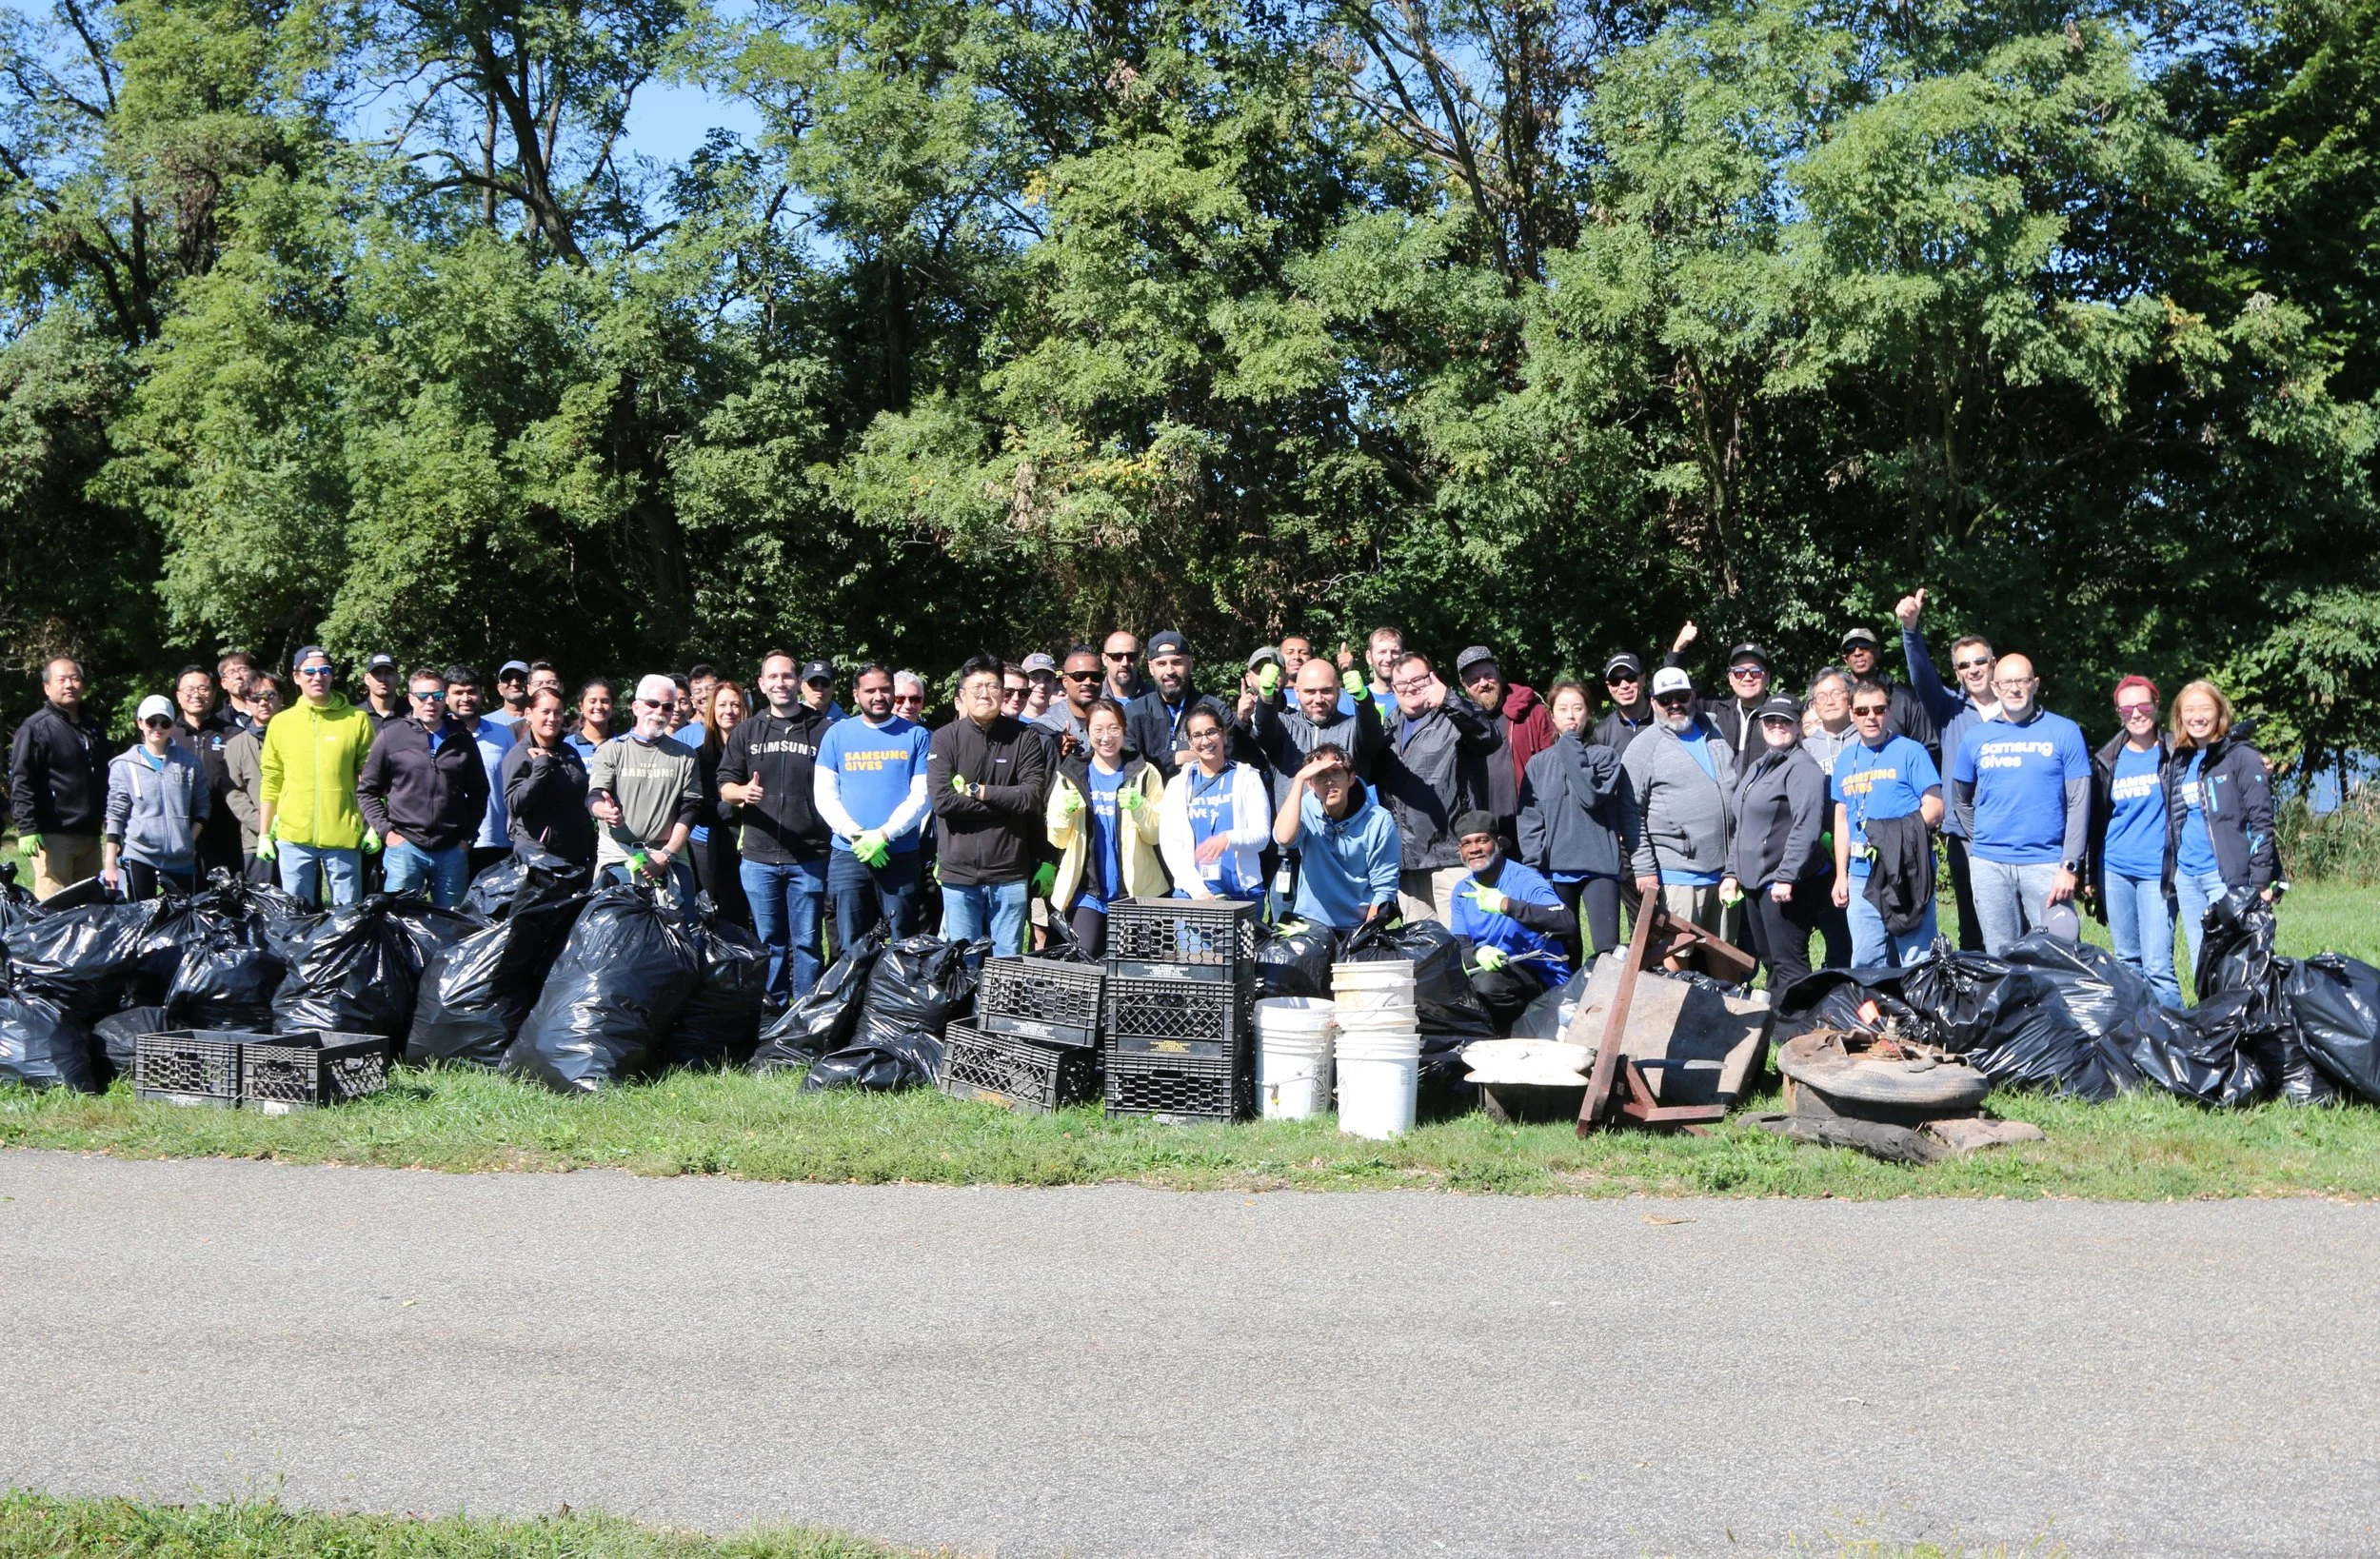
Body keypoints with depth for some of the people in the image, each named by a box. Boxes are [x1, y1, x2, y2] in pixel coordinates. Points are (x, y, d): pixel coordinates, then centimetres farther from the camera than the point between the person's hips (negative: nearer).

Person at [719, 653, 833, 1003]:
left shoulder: (823, 730, 4)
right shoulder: (746, 732, 11)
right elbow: (724, 786, 10)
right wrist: (742, 792, -13)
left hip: (809, 857, -2)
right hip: (759, 857, 2)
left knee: (806, 942, 2)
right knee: (769, 942, 8)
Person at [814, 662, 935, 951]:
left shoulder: (916, 735, 6)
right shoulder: (837, 734, 9)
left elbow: (922, 795, -1)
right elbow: (824, 794, 4)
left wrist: (883, 835, -12)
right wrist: (856, 836, -10)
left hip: (901, 856, -1)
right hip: (847, 856, 1)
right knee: (850, 947, 2)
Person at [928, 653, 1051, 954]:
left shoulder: (1023, 738, 3)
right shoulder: (945, 739, 0)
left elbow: (1033, 794, -7)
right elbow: (942, 800, -11)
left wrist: (979, 791, -9)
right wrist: (1007, 804, -9)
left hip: (1010, 874, 0)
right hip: (960, 872, 0)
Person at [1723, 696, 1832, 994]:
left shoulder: (1801, 767, -10)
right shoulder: (1755, 767, 19)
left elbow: (1806, 827, -20)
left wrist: (1787, 876, -24)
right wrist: (1732, 872, 19)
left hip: (1786, 883, -9)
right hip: (1755, 880, 9)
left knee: (1788, 963, -9)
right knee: (1769, 961, 13)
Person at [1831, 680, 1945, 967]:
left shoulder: (1910, 752, -2)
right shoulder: (1846, 760, 15)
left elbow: (1934, 809, -7)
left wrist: (1895, 836, -17)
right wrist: (1841, 876, 14)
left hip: (1907, 875, -6)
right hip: (1861, 876, 6)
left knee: (1916, 961, -5)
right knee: (1865, 964, 9)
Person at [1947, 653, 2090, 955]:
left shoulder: (2064, 732, 1)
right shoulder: (1977, 736, 9)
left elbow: (2078, 803, -3)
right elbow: (1960, 799, 21)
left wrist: (2070, 866, -10)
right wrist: (1982, 843, 12)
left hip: (2046, 864, -3)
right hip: (1989, 866, 3)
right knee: (1999, 957, 6)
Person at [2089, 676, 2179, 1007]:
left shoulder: (2173, 754, 0)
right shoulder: (2108, 759, 10)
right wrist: (2092, 876, 15)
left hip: (2156, 872, -4)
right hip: (2115, 870, 4)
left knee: (2157, 965, -11)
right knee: (2127, 960, 9)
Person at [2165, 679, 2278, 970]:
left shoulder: (2241, 757, -4)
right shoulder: (2179, 763, 15)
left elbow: (2261, 821, -9)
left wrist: (2260, 881, -14)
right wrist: (2168, 873, 17)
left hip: (2228, 876, -7)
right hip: (2186, 877, 7)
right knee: (2201, 967, 9)